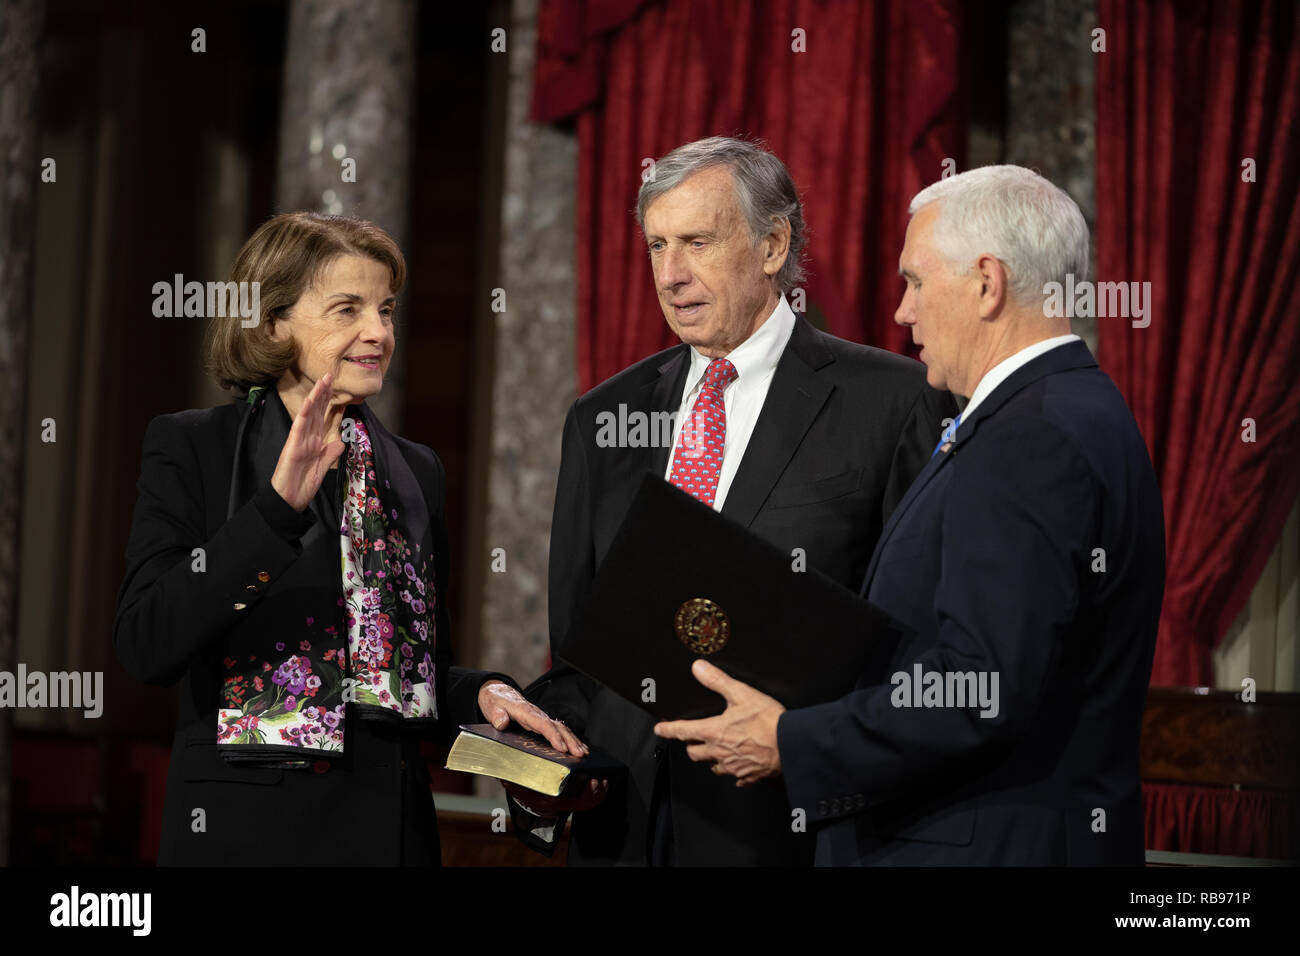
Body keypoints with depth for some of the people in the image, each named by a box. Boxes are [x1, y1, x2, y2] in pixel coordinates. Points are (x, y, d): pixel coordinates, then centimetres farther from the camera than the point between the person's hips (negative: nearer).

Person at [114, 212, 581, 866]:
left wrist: (484, 694, -4)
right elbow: (143, 647, -16)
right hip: (247, 831, -4)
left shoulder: (416, 472, 10)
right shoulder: (190, 447, -3)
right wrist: (277, 505, -23)